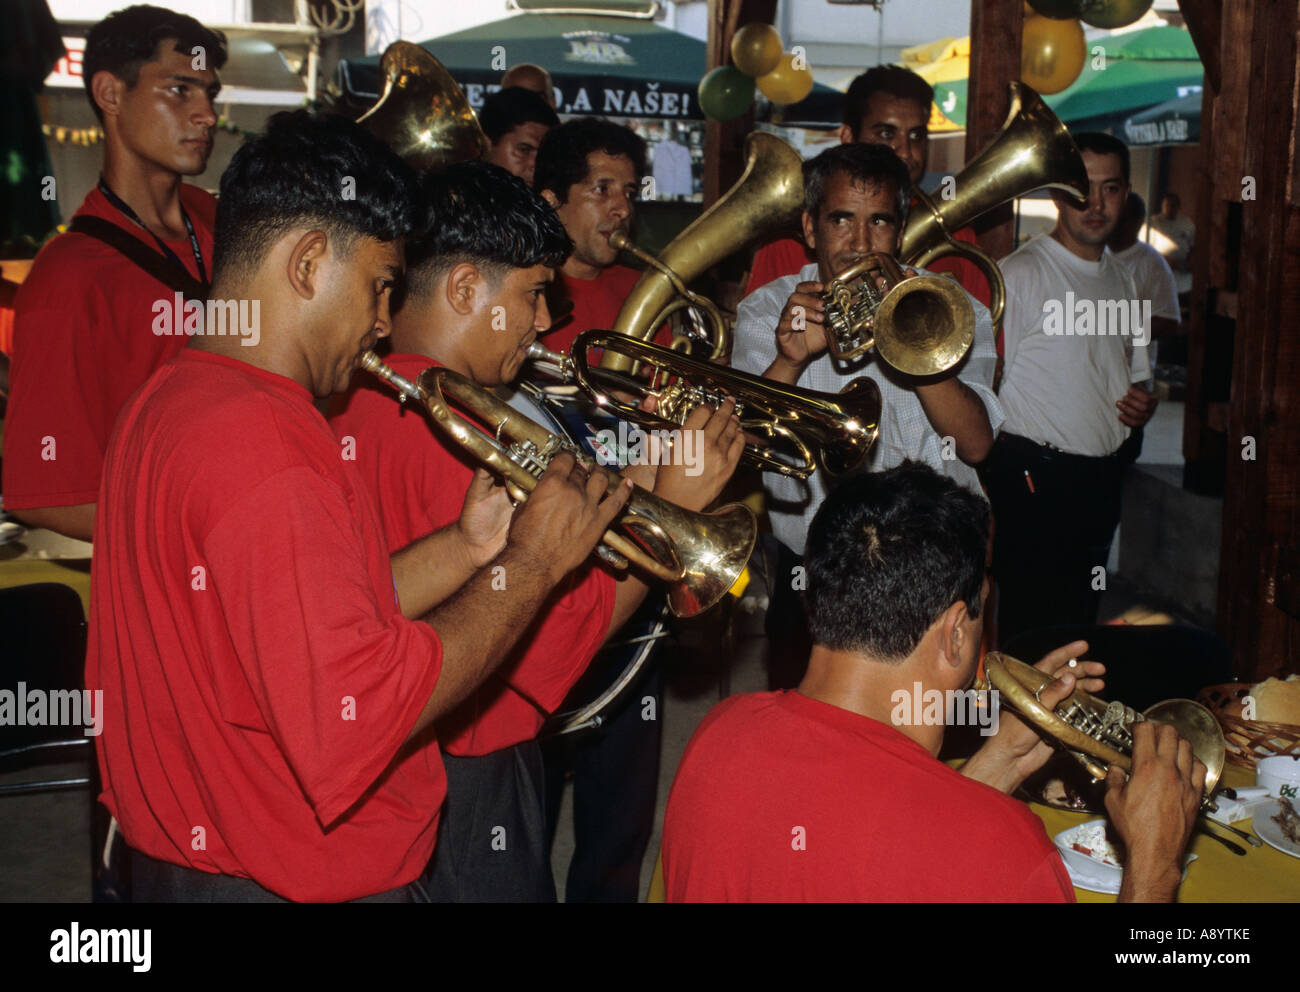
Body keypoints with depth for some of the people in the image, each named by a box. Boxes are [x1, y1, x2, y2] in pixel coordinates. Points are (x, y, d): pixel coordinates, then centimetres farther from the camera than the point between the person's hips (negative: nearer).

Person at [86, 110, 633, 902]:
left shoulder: (173, 400, 6)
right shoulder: (260, 442, -26)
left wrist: (463, 547, 0)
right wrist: (534, 561, -21)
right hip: (291, 881, -9)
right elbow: (359, 718, -31)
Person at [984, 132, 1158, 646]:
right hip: (1034, 477, -7)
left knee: (1079, 621, 14)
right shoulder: (1018, 274, -8)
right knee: (1029, 628, -4)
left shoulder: (1123, 281, 15)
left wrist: (1142, 403, 3)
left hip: (1103, 481, 7)